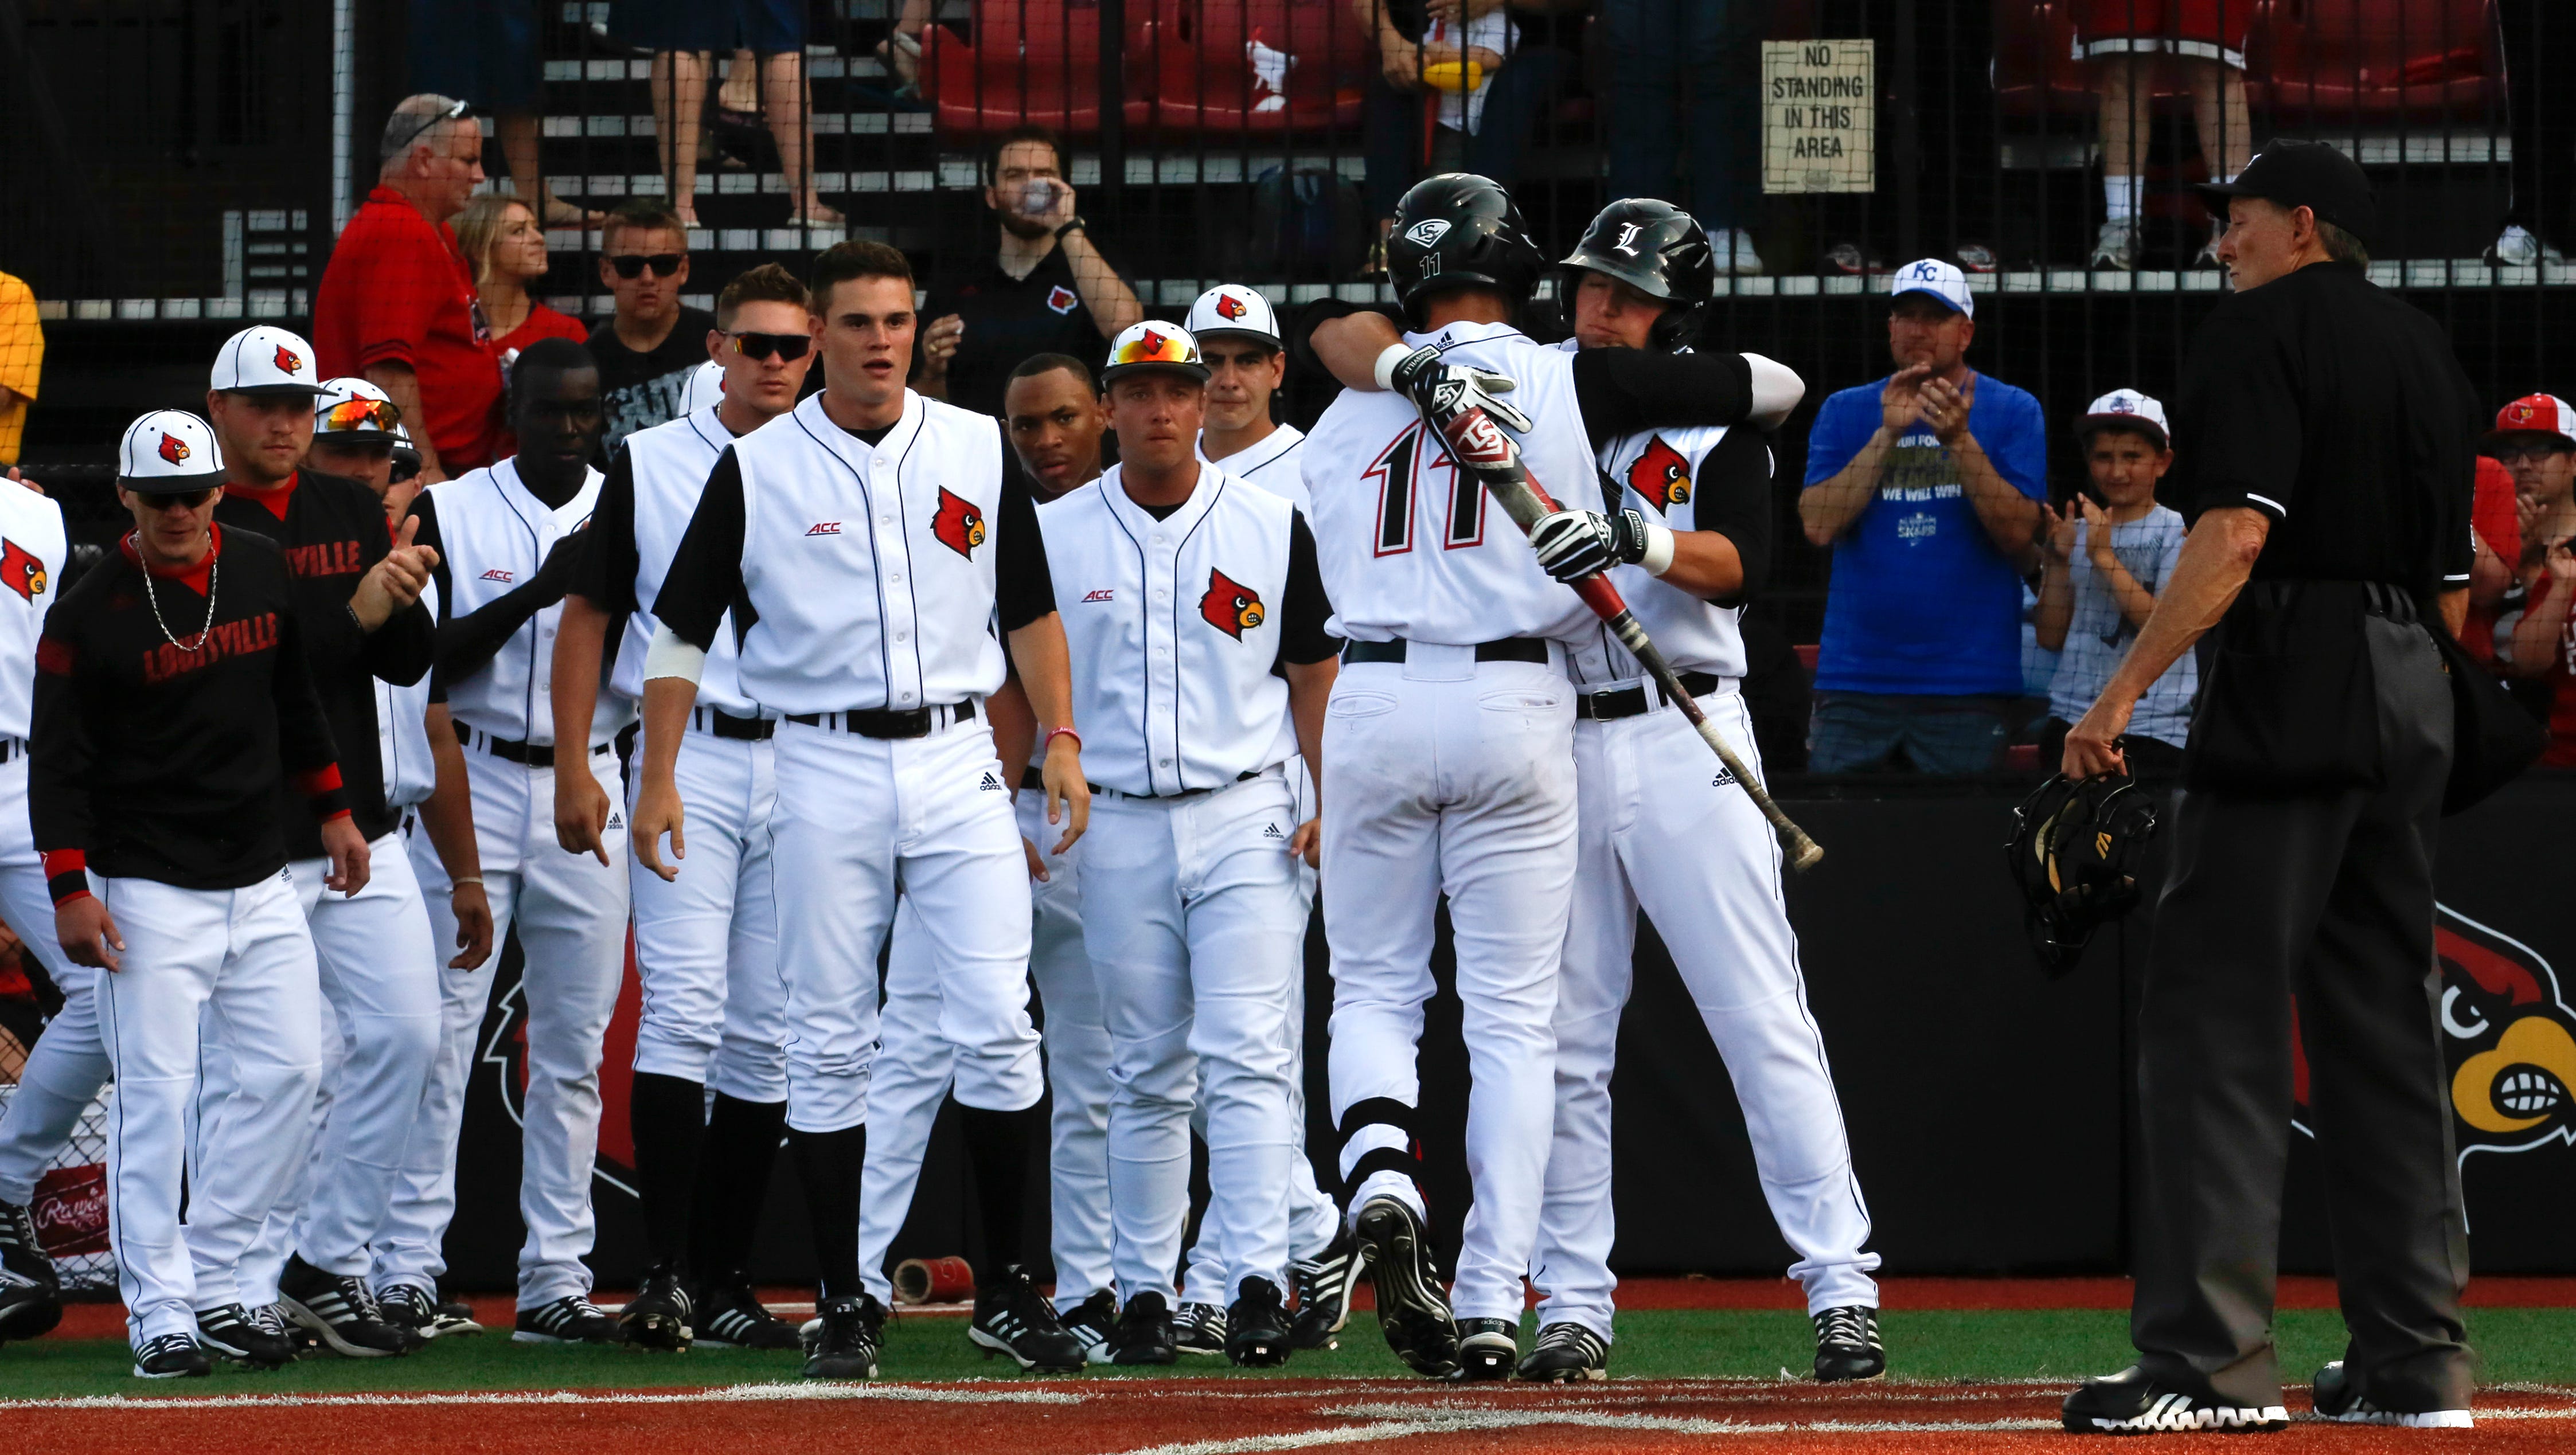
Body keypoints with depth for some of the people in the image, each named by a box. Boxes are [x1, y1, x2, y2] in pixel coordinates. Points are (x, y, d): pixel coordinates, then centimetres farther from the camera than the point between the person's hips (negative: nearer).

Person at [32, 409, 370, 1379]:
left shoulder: (263, 573, 6)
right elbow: (57, 760, -10)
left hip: (260, 880, 6)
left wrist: (331, 809, 20)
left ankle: (210, 1282, 11)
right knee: (156, 1095, -8)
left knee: (289, 1071, 2)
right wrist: (69, 888, -17)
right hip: (148, 889, -6)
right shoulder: (91, 616, -10)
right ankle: (160, 1312, -3)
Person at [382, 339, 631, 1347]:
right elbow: (435, 658, -8)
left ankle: (554, 1280, 5)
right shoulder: (449, 514, 1)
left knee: (574, 1045, 2)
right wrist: (537, 592, -19)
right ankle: (407, 1268, -4)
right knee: (441, 1030, -6)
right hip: (474, 785, -2)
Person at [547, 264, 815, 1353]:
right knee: (685, 1007, -15)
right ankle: (665, 1275, -16)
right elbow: (589, 615, 6)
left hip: (807, 765, 3)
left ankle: (722, 1281, 10)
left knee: (768, 1032, 4)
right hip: (686, 760, -3)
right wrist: (573, 769, -3)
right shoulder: (647, 465, 5)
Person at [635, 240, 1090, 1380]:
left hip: (958, 761, 1)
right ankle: (844, 1304, 7)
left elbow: (1028, 608, 14)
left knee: (998, 1029, -5)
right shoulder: (756, 471, 1)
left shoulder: (978, 451, 7)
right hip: (824, 771, -1)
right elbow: (682, 625, 5)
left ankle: (1006, 1291, 4)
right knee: (830, 1047, 0)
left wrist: (1061, 741, 5)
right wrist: (657, 779, 0)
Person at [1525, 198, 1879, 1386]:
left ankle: (1839, 1286, -7)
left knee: (1764, 1019, -6)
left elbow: (1742, 566, -13)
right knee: (1565, 1034, 5)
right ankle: (1571, 1303, 10)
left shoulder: (1718, 418, 3)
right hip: (1552, 743, 2)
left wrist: (1646, 540, -32)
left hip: (1684, 743, -2)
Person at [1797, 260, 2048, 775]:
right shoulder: (1845, 412, 11)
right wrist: (1888, 433, -9)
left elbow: (2018, 533, -5)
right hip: (1854, 681, 2)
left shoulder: (2013, 412, 5)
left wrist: (1959, 439, -15)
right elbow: (1819, 525, -2)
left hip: (1967, 684, -2)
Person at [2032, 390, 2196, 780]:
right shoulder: (2075, 533, 13)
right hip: (2070, 720, 4)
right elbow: (2051, 637, 9)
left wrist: (2103, 557, -15)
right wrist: (2058, 561, -3)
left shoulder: (2179, 533, 0)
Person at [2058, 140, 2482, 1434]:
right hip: (2411, 699, 8)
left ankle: (2210, 1360, -15)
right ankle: (2416, 1361, 10)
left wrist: (2126, 688, -19)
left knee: (2216, 1014, -8)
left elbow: (2236, 534, -17)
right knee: (2385, 1023, 11)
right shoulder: (2426, 350, 19)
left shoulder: (2262, 327, -5)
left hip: (2291, 692, -8)